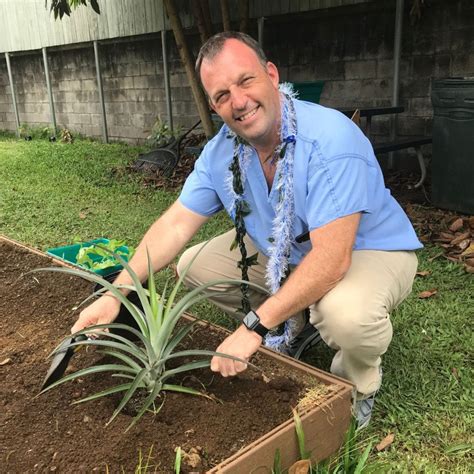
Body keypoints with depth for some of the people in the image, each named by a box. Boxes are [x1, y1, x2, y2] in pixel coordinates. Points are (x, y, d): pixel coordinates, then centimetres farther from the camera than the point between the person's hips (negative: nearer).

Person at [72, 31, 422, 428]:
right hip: (282, 249, 7)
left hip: (369, 249, -6)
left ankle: (360, 383, -1)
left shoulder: (331, 139, -33)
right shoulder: (220, 152, -10)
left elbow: (332, 258, -37)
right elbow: (175, 224, -7)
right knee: (194, 265, -2)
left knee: (346, 312, -39)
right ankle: (292, 324, 15)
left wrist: (254, 327, -34)